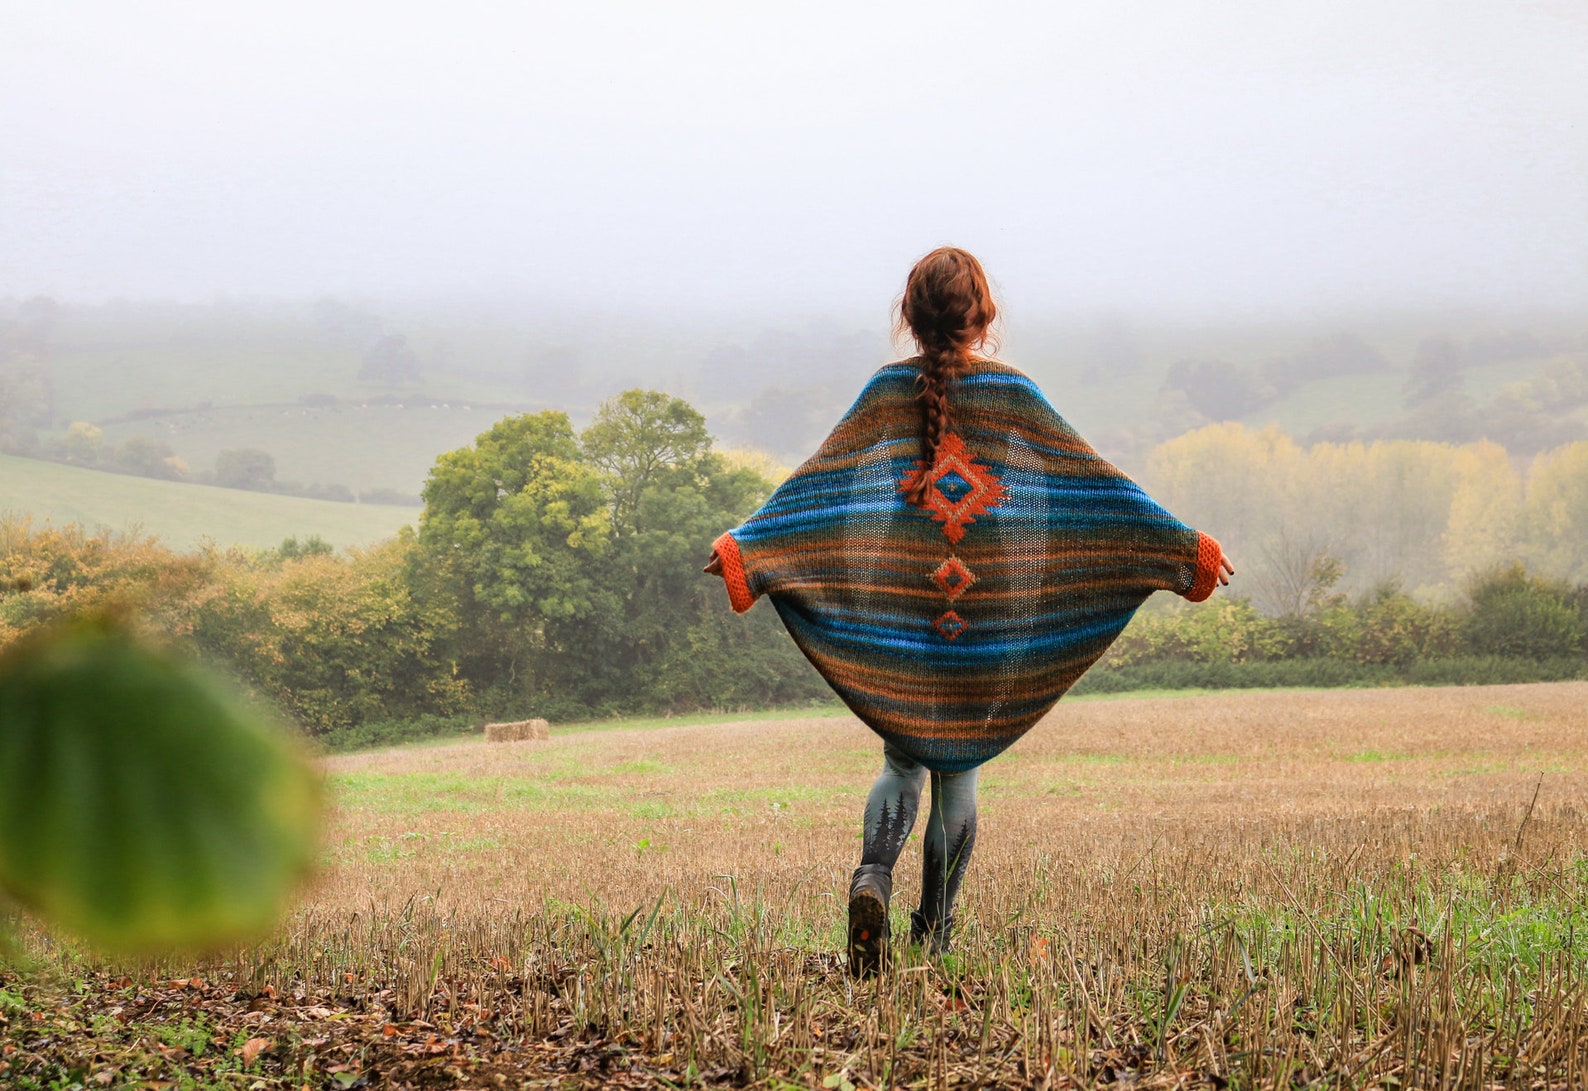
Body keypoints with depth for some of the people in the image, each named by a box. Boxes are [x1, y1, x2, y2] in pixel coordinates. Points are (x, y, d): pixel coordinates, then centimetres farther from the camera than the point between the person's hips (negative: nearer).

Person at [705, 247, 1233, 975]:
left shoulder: (887, 391, 0)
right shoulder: (1012, 393, -2)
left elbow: (820, 483, -7)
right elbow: (1094, 484, -2)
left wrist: (746, 548, -7)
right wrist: (1185, 551, 2)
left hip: (897, 611, 1)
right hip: (990, 616, 0)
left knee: (903, 763, 11)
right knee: (959, 768, 11)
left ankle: (872, 878, -15)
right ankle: (934, 933, 15)